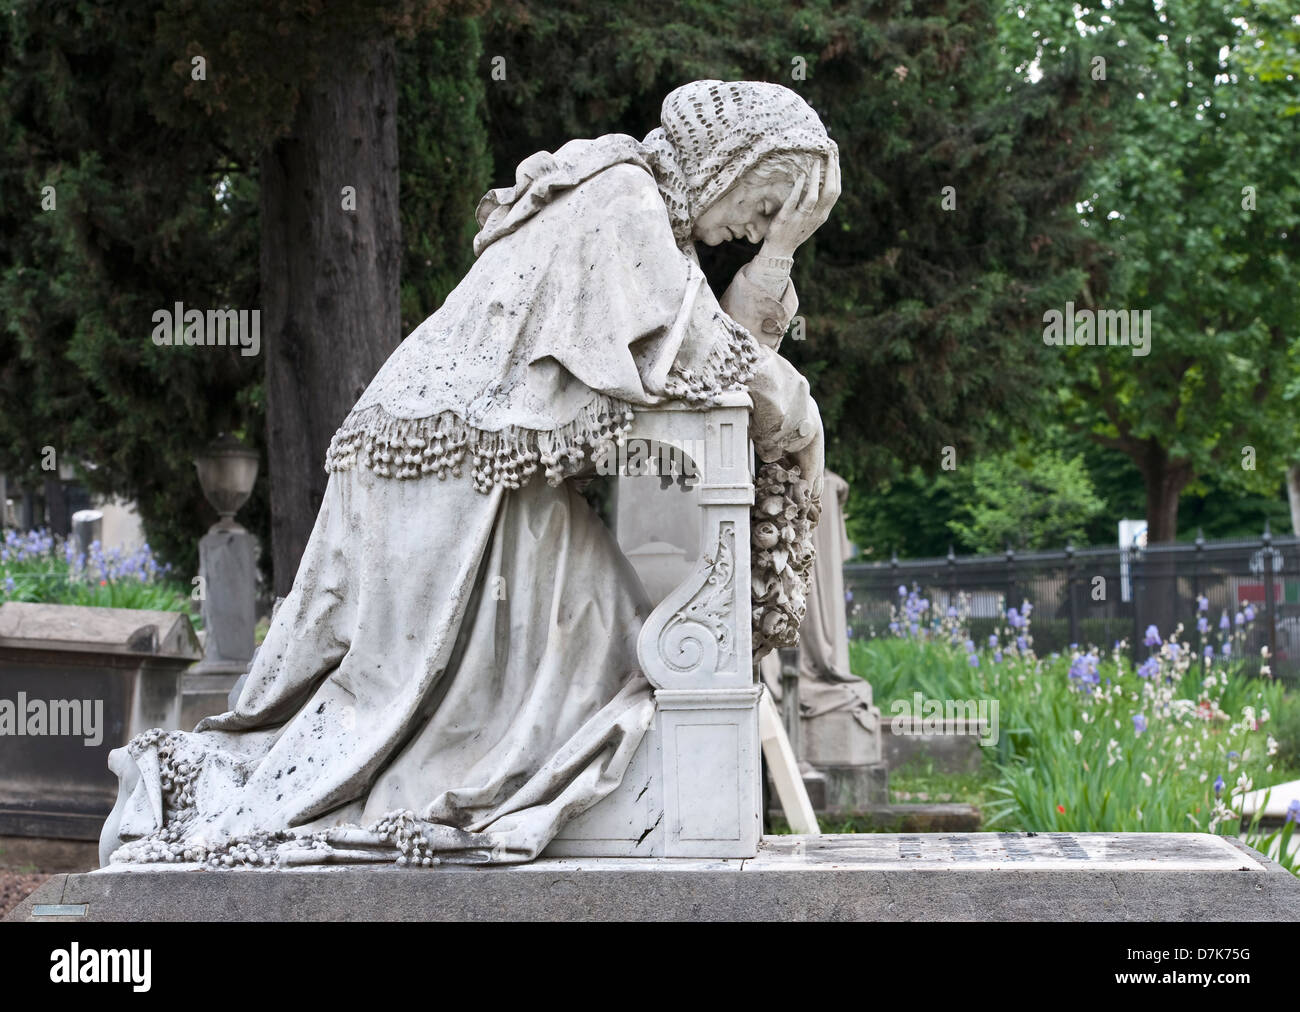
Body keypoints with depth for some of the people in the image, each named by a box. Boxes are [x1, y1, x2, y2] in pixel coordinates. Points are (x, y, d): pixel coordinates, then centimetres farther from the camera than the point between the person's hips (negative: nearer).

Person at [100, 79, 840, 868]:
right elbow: (700, 354, -14)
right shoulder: (621, 196, -9)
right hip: (466, 465, -10)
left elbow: (737, 334, 17)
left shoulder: (651, 213, 21)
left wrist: (782, 246, 7)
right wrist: (798, 413, 0)